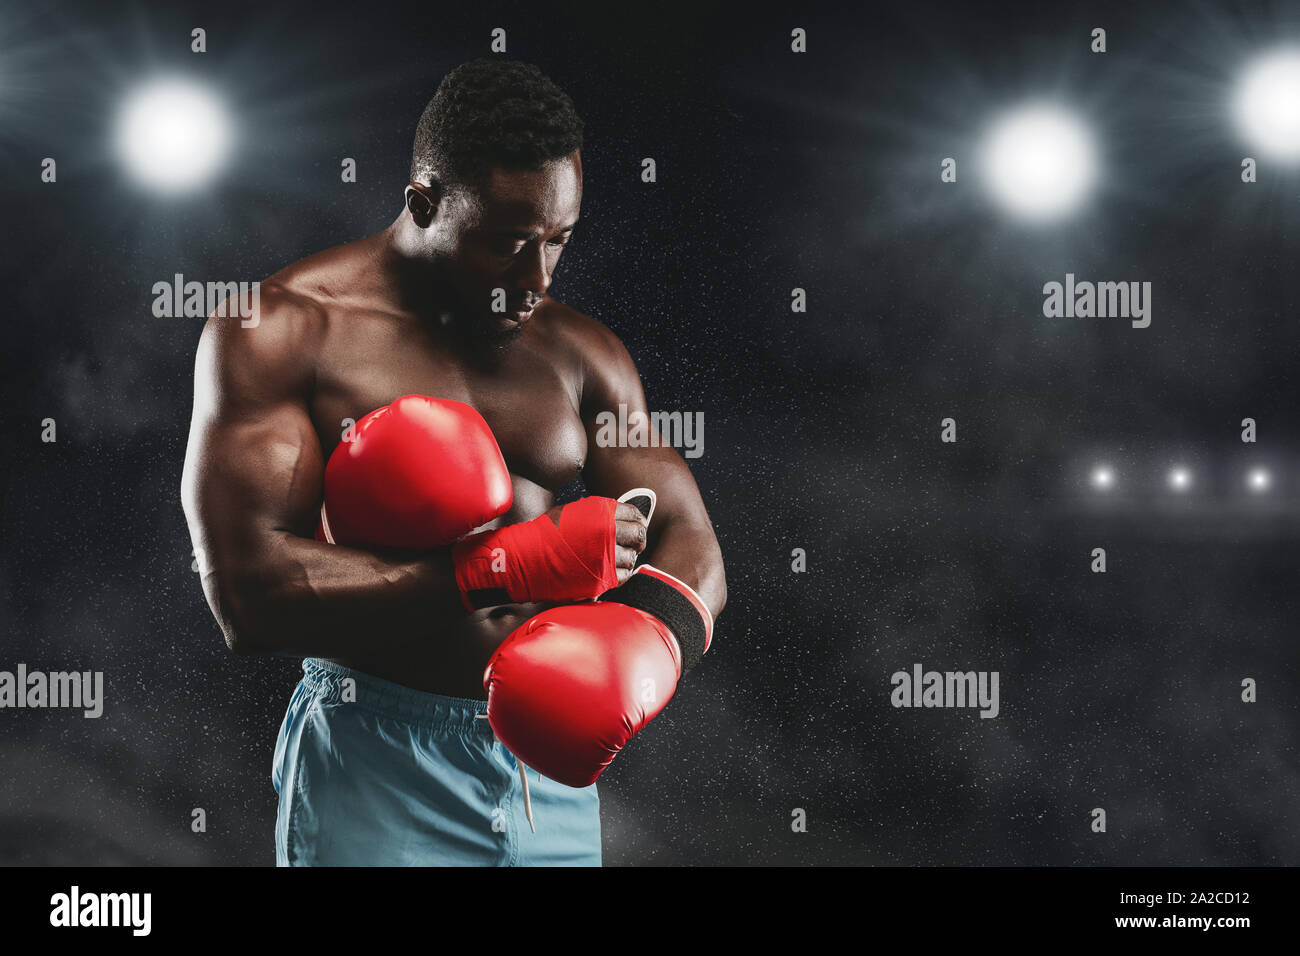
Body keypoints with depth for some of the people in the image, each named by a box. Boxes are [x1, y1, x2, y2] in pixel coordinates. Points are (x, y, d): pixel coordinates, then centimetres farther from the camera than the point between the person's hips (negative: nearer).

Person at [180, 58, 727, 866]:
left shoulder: (581, 352, 7)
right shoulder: (280, 332, -9)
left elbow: (693, 555, 7)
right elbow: (250, 595, -20)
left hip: (554, 773, 5)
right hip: (376, 773, -5)